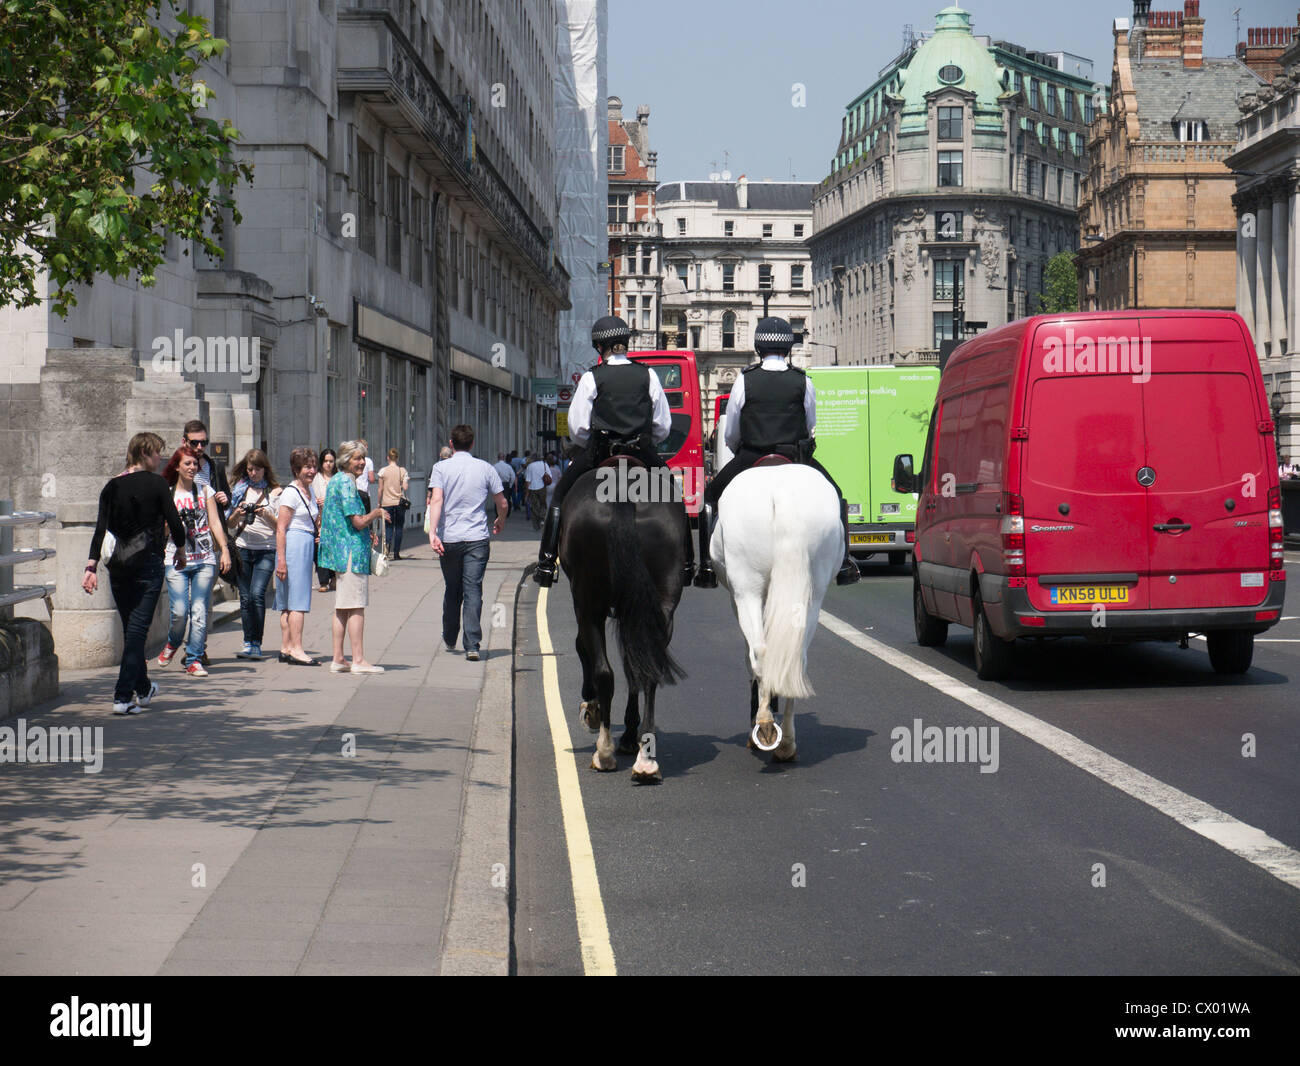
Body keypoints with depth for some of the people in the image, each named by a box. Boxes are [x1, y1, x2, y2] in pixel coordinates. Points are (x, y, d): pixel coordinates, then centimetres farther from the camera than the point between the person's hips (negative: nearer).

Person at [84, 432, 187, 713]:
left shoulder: (112, 487, 6)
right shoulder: (155, 483, -6)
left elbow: (100, 529, 0)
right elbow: (175, 524, -6)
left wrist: (92, 566, -2)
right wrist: (181, 552, 12)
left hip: (118, 565, 5)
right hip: (148, 563, -5)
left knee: (131, 629, 17)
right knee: (137, 630, -5)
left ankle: (143, 689, 32)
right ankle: (123, 697, -11)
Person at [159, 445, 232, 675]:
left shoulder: (205, 491, 11)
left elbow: (215, 522, 9)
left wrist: (225, 550, 1)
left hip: (204, 560, 1)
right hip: (176, 561, -1)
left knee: (200, 612, -4)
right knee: (179, 611, -10)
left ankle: (194, 660, 4)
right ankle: (172, 644, 21)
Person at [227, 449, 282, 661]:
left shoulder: (275, 492, 4)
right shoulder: (239, 489, 13)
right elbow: (228, 522, 17)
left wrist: (266, 514, -14)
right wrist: (237, 513, -4)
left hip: (266, 550, -3)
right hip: (242, 549, 4)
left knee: (257, 594, -16)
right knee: (245, 597, 4)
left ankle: (256, 645, -14)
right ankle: (248, 643, 11)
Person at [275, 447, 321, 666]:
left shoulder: (310, 491, 17)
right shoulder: (291, 492, -9)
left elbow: (315, 523, 30)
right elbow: (281, 529, -14)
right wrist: (281, 560, -20)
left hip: (307, 545, 9)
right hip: (293, 546, -9)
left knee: (289, 602, 10)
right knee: (298, 600, -10)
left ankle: (286, 648, 13)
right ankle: (295, 650, -9)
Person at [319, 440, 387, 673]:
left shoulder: (335, 480, 17)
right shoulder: (346, 482, -14)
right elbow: (358, 521, -19)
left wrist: (366, 534, 18)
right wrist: (376, 513, -1)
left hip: (340, 551, 10)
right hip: (352, 551, -10)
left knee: (342, 607, 11)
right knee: (356, 607, -8)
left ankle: (338, 659, 13)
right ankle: (358, 660, -7)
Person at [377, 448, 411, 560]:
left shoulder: (383, 471, -2)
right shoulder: (402, 471, -1)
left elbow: (381, 489, 0)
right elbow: (405, 487, -7)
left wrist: (379, 502, 9)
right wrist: (408, 482, 14)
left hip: (387, 503, 0)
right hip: (400, 503, 0)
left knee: (389, 527, 1)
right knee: (398, 528, 8)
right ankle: (396, 552, 7)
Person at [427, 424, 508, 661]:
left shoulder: (441, 468, -1)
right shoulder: (485, 468, 3)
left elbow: (436, 500, -15)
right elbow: (502, 503, 8)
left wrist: (432, 532, -21)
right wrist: (500, 522, 28)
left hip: (449, 538, 1)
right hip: (477, 538, 0)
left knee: (452, 590, 16)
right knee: (473, 591, -3)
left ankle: (449, 639, 32)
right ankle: (472, 645, -13)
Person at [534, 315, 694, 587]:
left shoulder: (591, 378, -3)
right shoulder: (648, 375, 3)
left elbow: (577, 428, -2)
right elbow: (663, 427, 6)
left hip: (599, 452, -2)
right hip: (643, 453, 2)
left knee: (560, 497, 14)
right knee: (674, 497, 23)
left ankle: (546, 563, 4)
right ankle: (686, 562, 18)